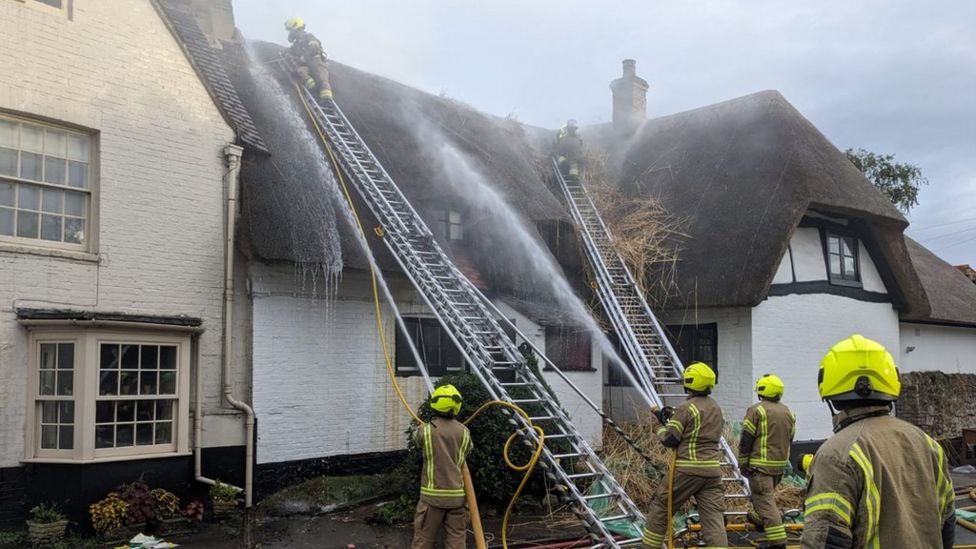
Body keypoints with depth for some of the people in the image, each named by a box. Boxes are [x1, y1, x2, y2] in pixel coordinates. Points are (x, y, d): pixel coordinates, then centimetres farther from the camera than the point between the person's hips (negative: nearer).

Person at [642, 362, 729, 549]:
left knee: (660, 506, 10)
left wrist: (660, 426, 9)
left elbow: (669, 440, -10)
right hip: (712, 468, 6)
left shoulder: (686, 408, -12)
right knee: (713, 514, 3)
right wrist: (674, 415, 17)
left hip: (688, 469, -6)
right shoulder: (716, 407, 11)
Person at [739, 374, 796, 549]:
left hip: (760, 464, -7)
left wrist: (742, 464, -3)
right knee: (768, 493, 28)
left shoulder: (757, 410, -13)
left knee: (765, 501, -7)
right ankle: (758, 518, 46)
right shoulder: (788, 413, 9)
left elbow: (746, 440, -12)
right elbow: (790, 439, 17)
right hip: (780, 464, 7)